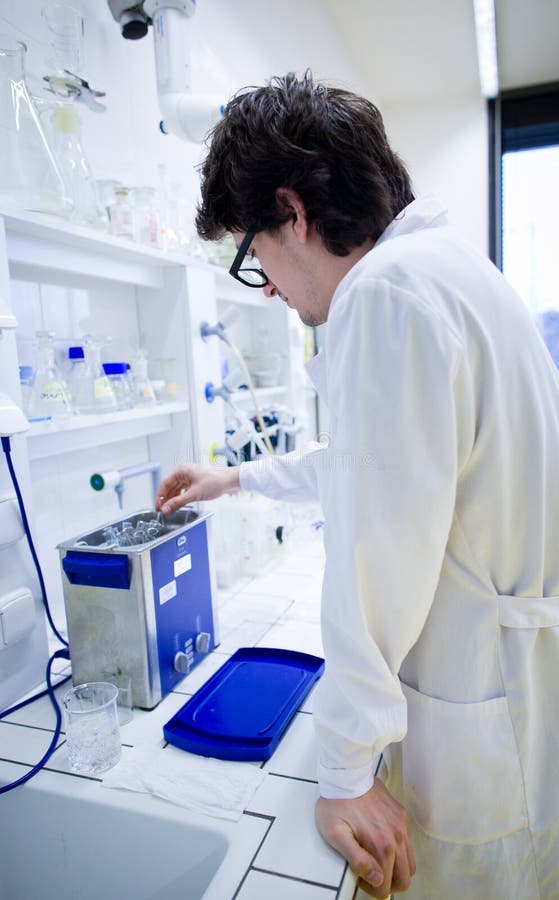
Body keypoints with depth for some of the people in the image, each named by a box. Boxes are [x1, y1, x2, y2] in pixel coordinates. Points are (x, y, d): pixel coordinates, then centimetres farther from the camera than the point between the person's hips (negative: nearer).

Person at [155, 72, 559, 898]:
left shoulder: (388, 290, -24)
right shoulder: (443, 264, 9)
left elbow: (379, 550, -26)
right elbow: (375, 455, 20)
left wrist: (346, 770, -13)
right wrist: (239, 478, 28)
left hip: (478, 727, -9)